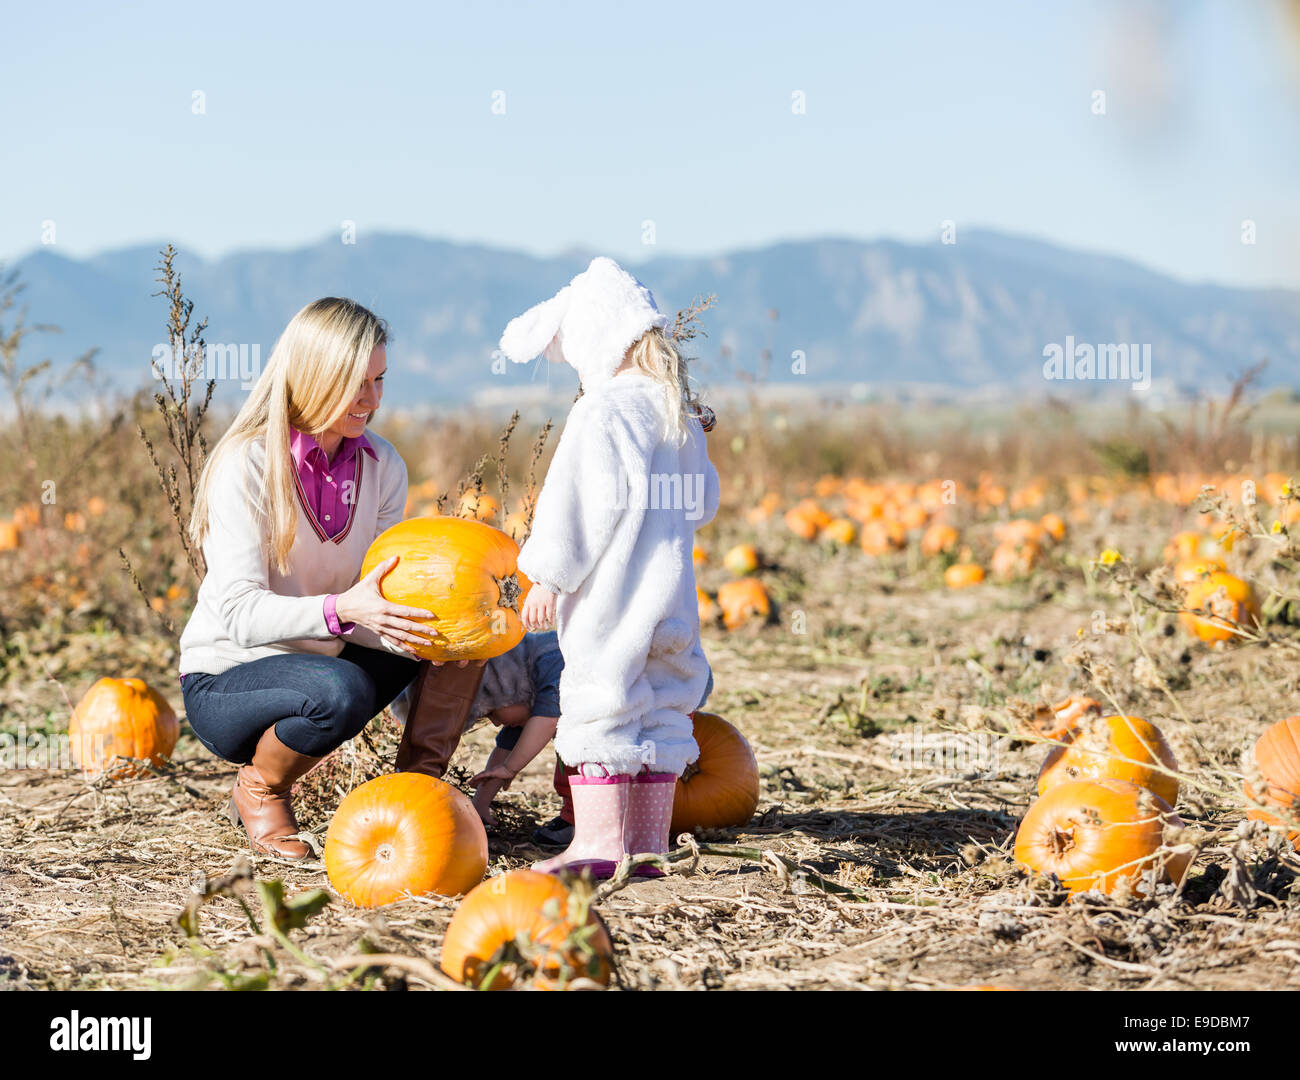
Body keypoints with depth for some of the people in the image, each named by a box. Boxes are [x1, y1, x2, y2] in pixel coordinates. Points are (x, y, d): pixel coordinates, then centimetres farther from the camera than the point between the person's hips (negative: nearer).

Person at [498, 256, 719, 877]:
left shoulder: (601, 412, -13)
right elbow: (703, 503, 19)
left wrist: (548, 577, -11)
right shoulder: (684, 412, 11)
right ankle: (648, 841, 17)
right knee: (661, 705, 12)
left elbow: (580, 504, -17)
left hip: (610, 595, -8)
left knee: (599, 700, -1)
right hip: (671, 596, 8)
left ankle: (599, 840, -1)